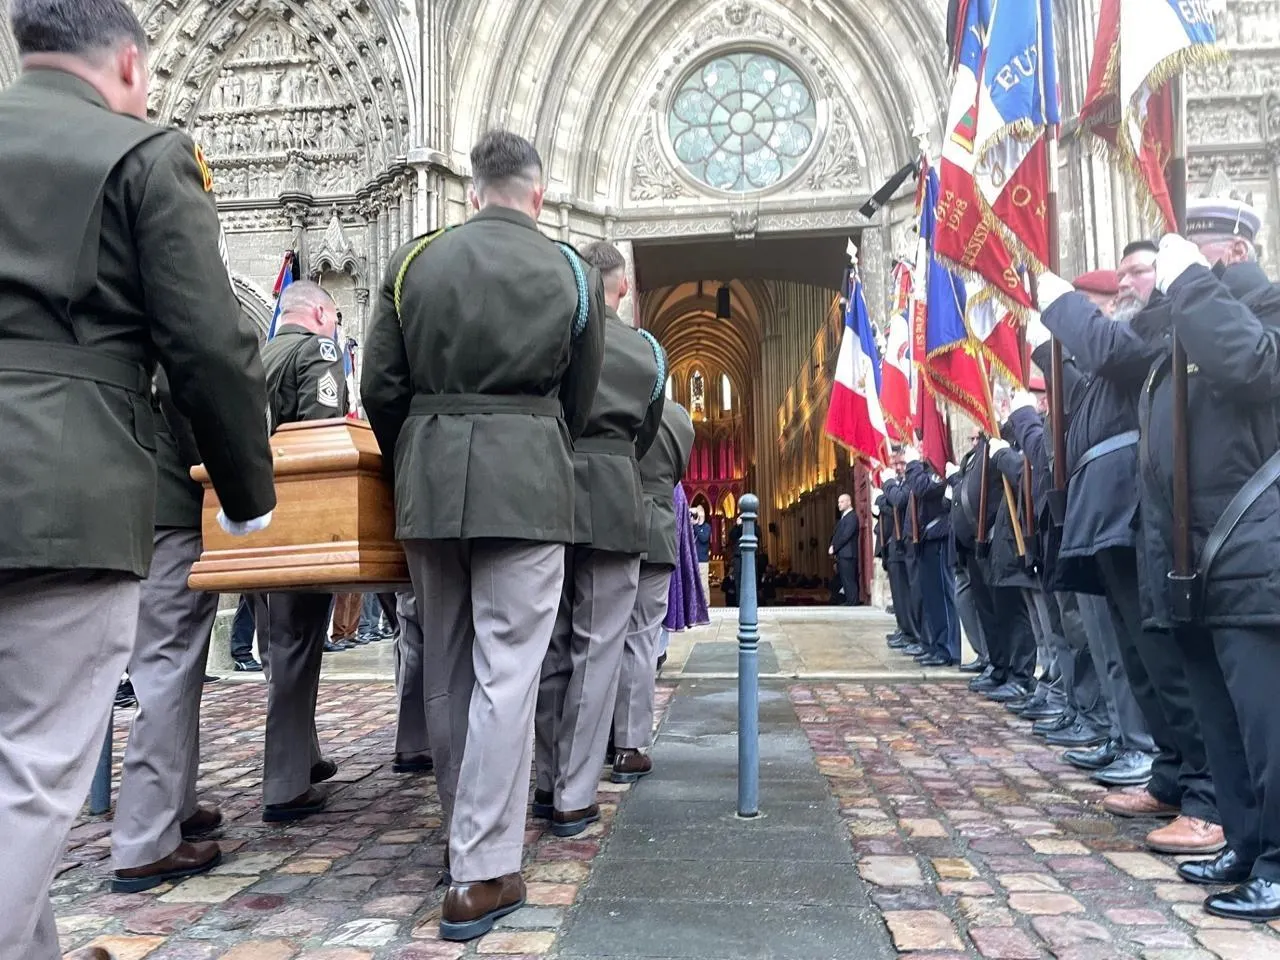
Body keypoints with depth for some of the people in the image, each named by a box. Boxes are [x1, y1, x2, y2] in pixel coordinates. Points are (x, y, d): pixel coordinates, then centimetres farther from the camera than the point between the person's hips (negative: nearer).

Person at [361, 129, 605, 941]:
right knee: (505, 673, -1)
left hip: (430, 477, 3)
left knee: (446, 668, 15)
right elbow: (578, 402, 9)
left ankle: (469, 826, 29)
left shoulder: (414, 261, 6)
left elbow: (379, 388, 4)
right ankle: (483, 872, 1)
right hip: (526, 479, -2)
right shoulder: (573, 273, 4)